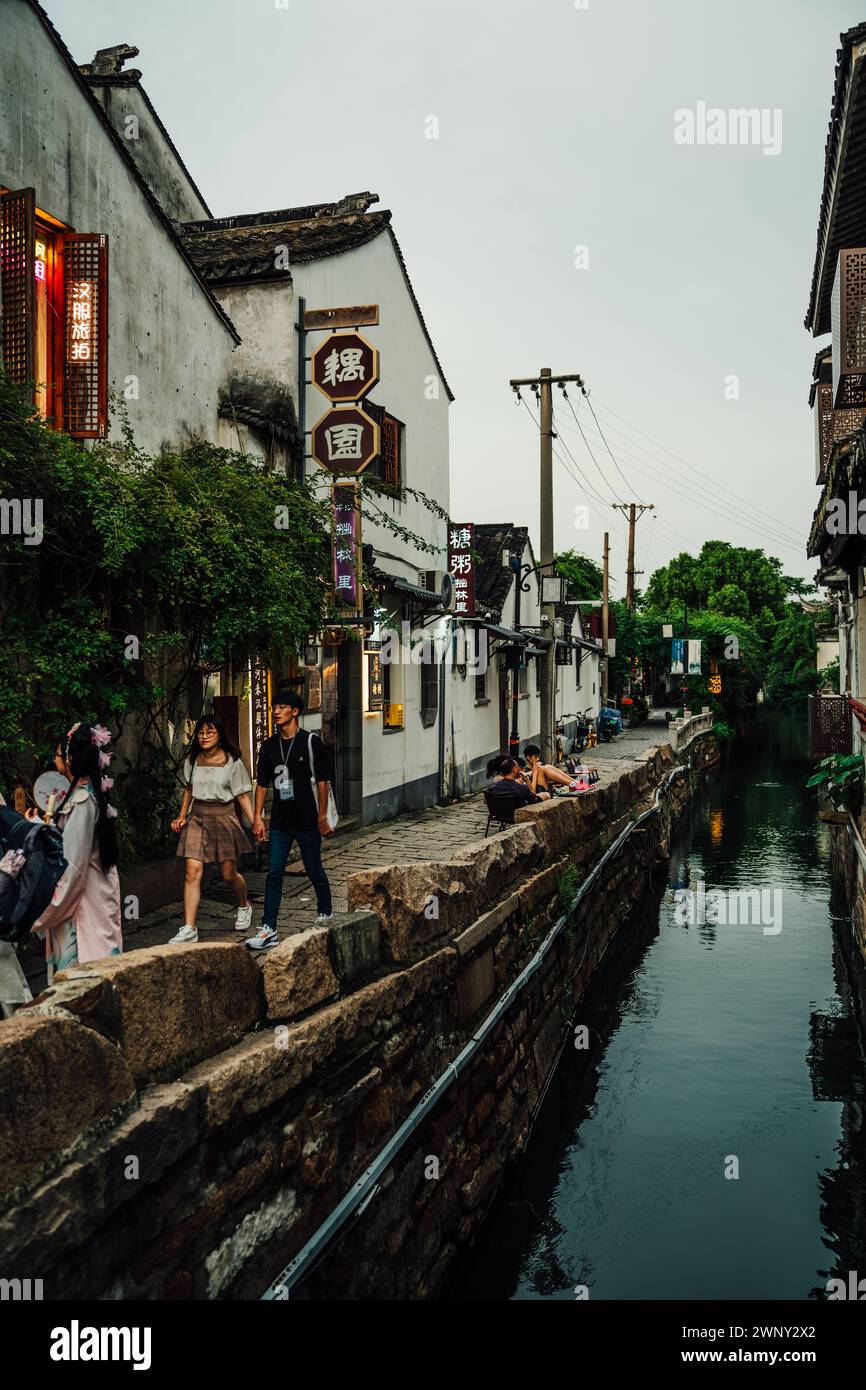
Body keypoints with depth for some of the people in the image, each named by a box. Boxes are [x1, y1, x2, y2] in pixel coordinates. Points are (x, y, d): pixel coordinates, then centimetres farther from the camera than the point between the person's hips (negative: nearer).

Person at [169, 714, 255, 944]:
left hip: (223, 817, -2)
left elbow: (242, 796, -2)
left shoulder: (232, 762, -5)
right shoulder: (191, 761, 5)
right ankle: (189, 929, -9)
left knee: (229, 875, 5)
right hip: (197, 818, 2)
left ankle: (244, 907, 37)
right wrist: (182, 816, 10)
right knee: (192, 871, -10)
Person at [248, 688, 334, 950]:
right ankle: (268, 930, 1)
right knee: (273, 873, -1)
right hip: (280, 821, 4)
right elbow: (262, 783, 10)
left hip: (307, 821, -4)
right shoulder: (269, 746, 7)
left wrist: (322, 816, -9)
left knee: (314, 870, 9)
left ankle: (325, 912, 33)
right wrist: (257, 817, 4)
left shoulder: (311, 742, -6)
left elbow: (322, 781, -6)